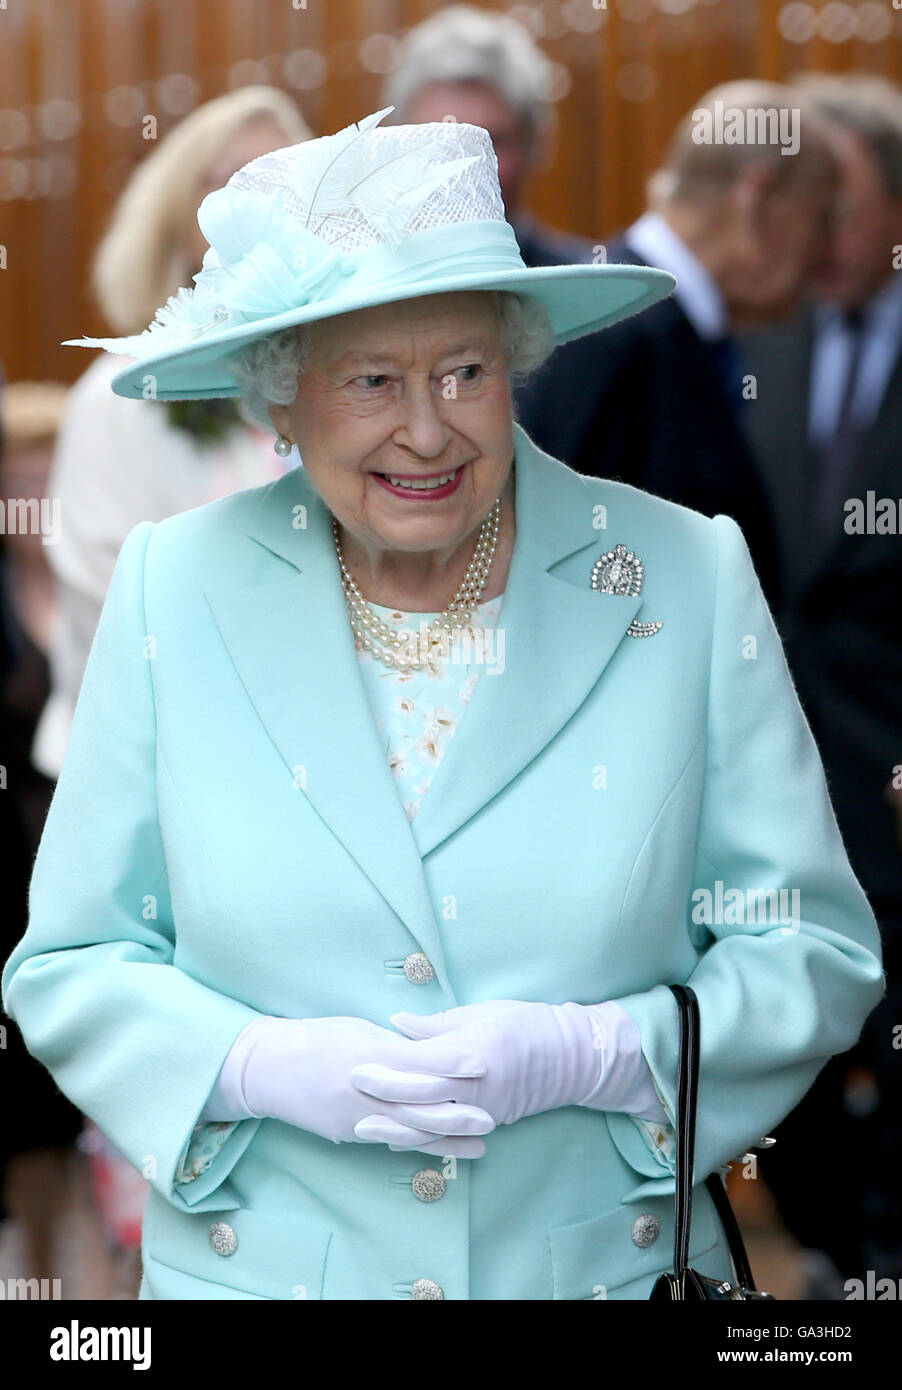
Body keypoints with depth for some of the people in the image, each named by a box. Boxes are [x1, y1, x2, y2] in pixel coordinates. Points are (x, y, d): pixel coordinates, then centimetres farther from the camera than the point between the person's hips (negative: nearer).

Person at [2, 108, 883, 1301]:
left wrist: (587, 1055, -18)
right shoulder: (176, 588, -4)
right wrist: (266, 1069, -17)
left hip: (607, 1264, 0)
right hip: (258, 1268, 0)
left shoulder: (685, 579, -6)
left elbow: (814, 955, -3)